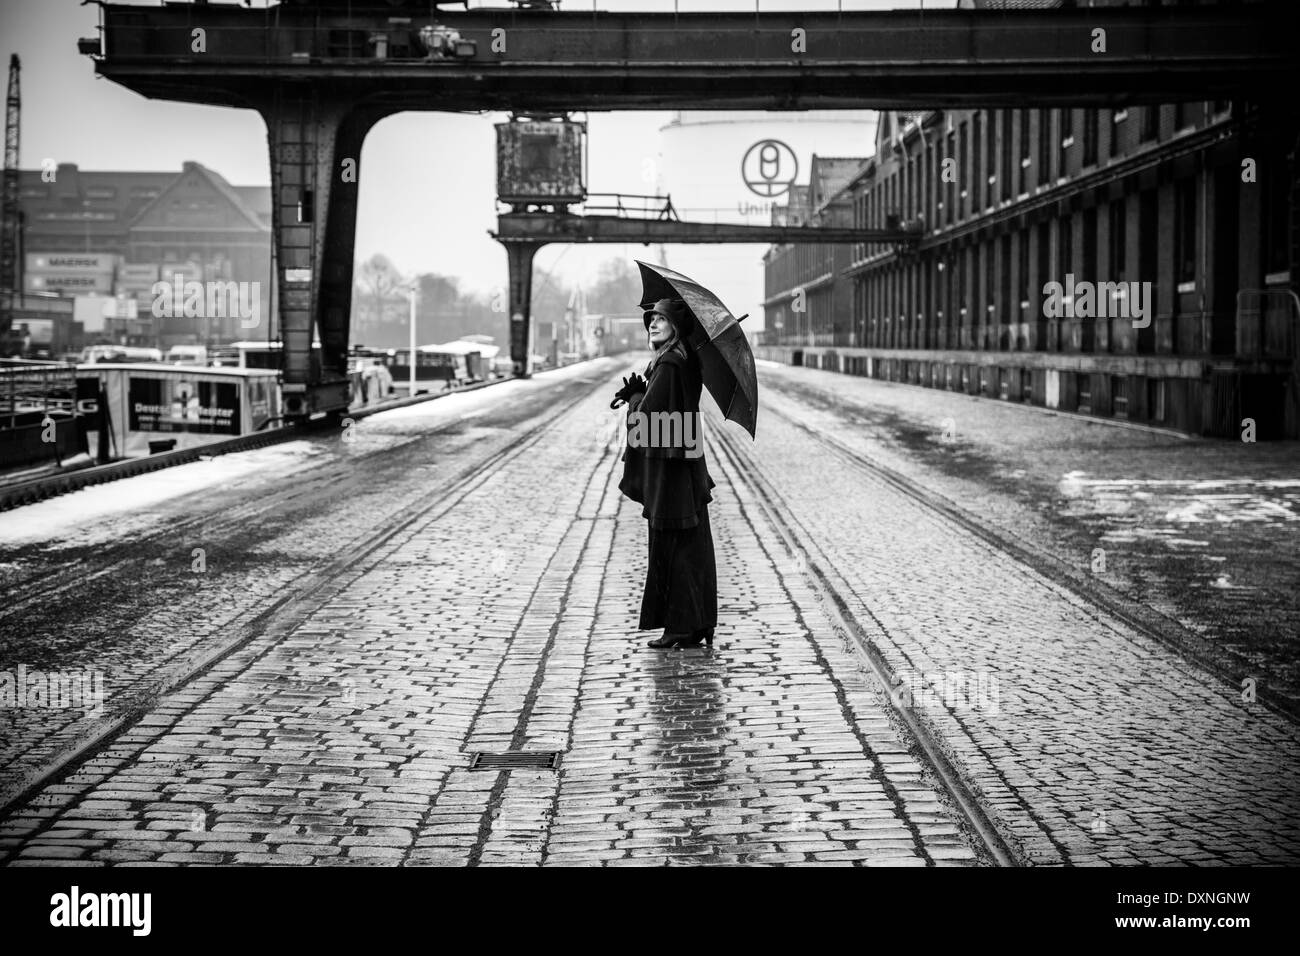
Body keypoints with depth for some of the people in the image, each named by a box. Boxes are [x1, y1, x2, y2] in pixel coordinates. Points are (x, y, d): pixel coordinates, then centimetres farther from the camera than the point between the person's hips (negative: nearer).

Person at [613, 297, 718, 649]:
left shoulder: (668, 364, -17)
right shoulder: (687, 360, 12)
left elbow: (645, 416, -17)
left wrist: (634, 398, 2)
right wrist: (637, 394, 3)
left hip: (668, 467, -9)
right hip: (687, 462, 9)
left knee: (671, 546, -3)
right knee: (692, 547, 12)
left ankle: (681, 627, 1)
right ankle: (700, 623, 18)